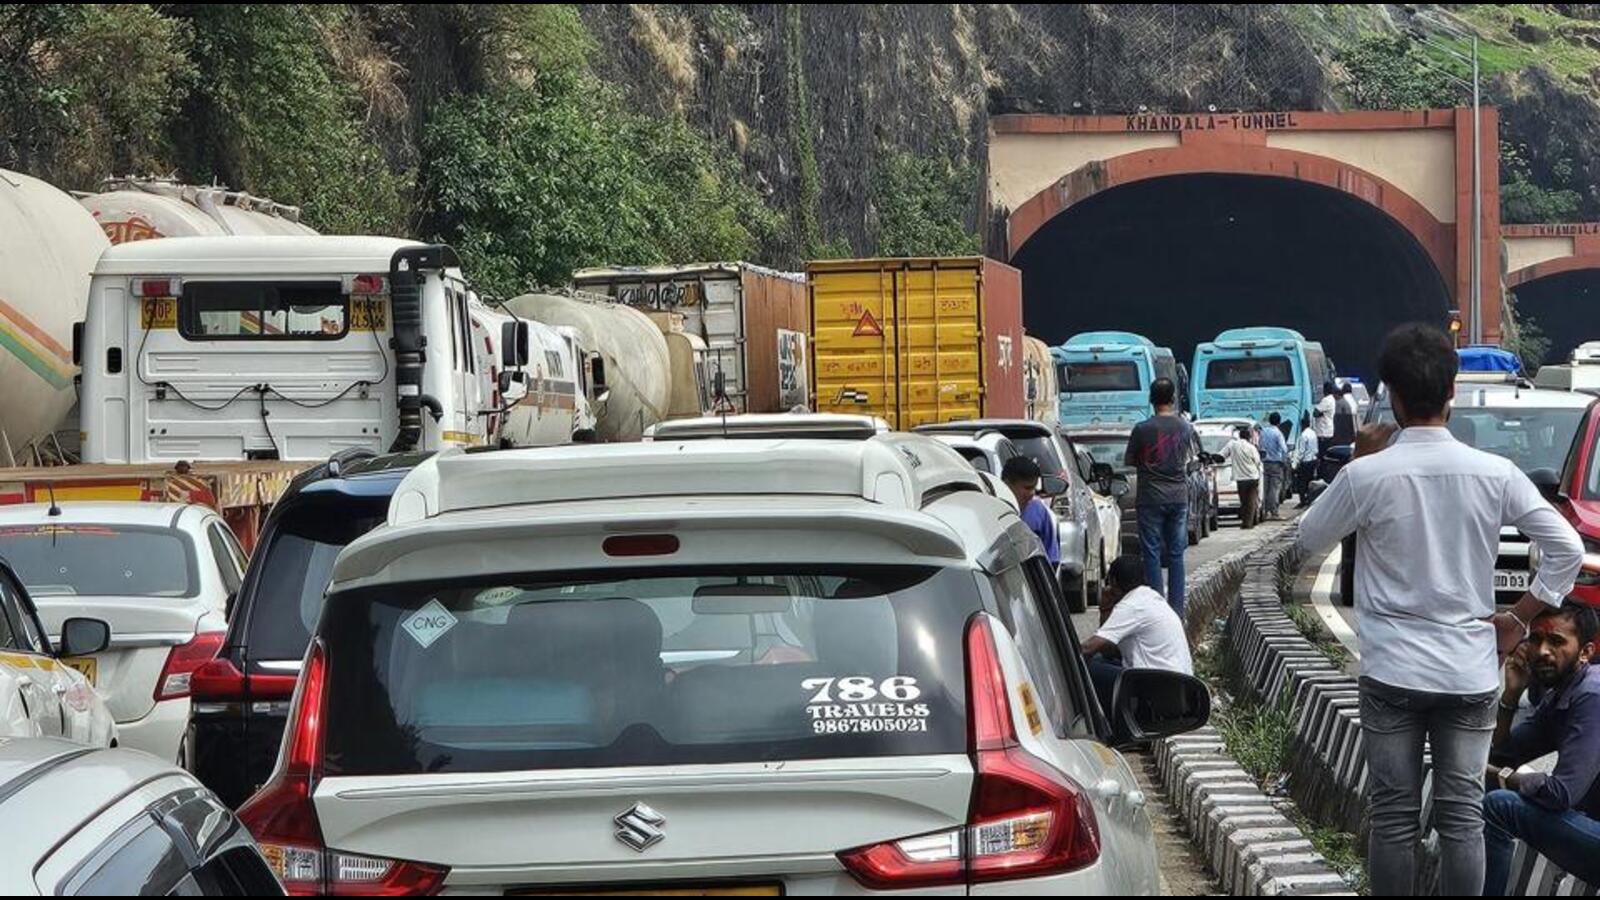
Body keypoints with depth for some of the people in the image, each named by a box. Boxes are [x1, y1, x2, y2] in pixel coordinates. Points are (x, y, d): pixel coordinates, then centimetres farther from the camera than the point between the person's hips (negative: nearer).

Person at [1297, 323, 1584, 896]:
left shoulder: (1367, 476, -11)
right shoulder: (1494, 474, -6)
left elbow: (1309, 541, 5)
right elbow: (1567, 550, -4)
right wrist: (1518, 619, 5)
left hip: (1393, 671, -1)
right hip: (1471, 671, 1)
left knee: (1394, 815, 6)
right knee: (1462, 813, 6)